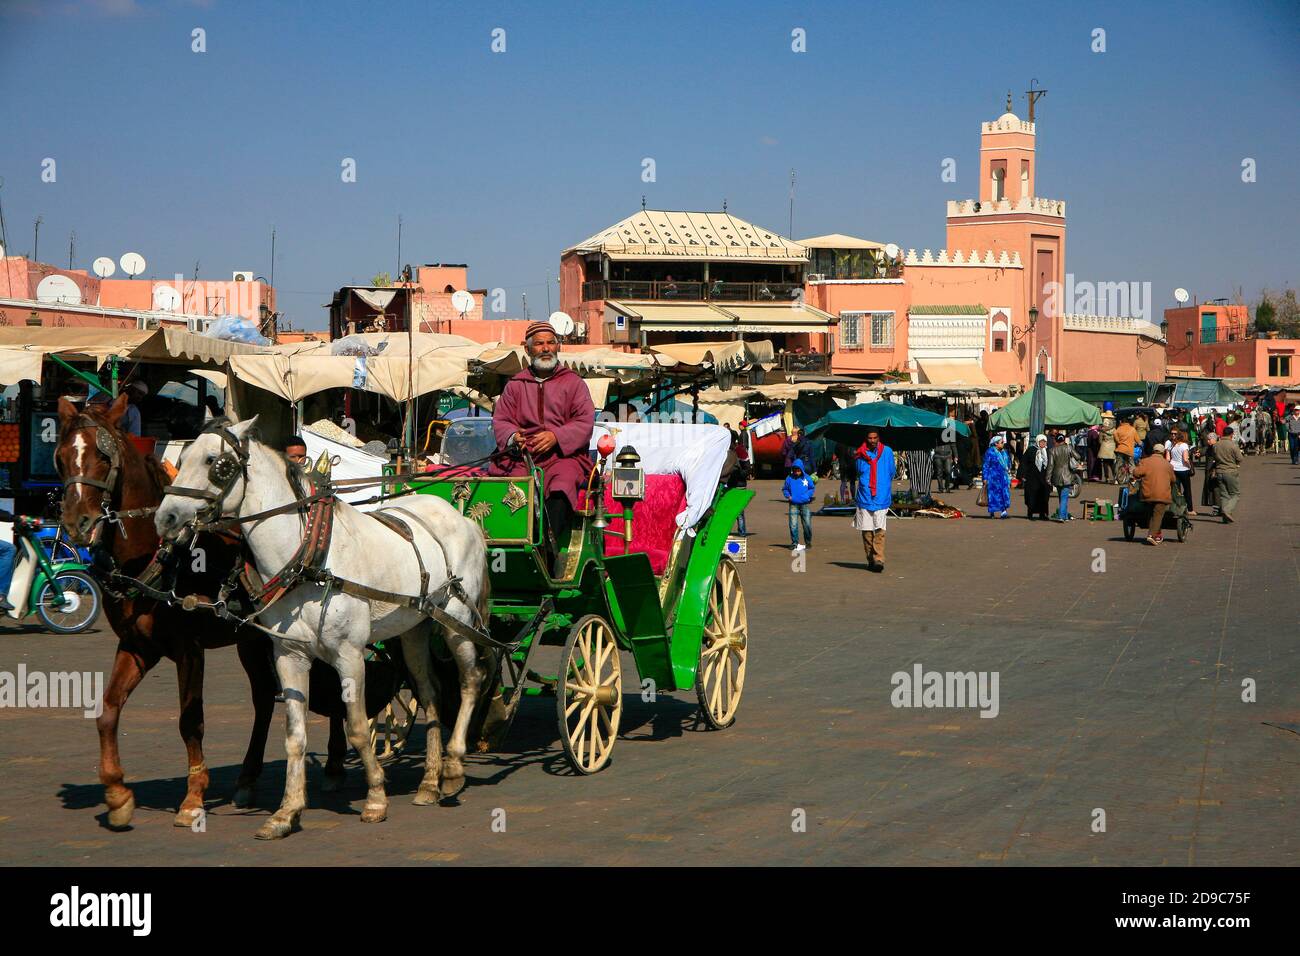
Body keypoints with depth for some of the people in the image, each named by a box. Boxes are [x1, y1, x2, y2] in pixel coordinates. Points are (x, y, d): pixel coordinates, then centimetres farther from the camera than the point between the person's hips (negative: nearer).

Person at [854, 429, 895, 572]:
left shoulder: (887, 452, 4)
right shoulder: (861, 454, 6)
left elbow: (891, 473, 15)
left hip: (881, 497, -2)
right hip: (864, 498, 2)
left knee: (879, 530, -11)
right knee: (867, 531, 3)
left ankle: (879, 559, -15)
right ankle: (871, 560, 14)